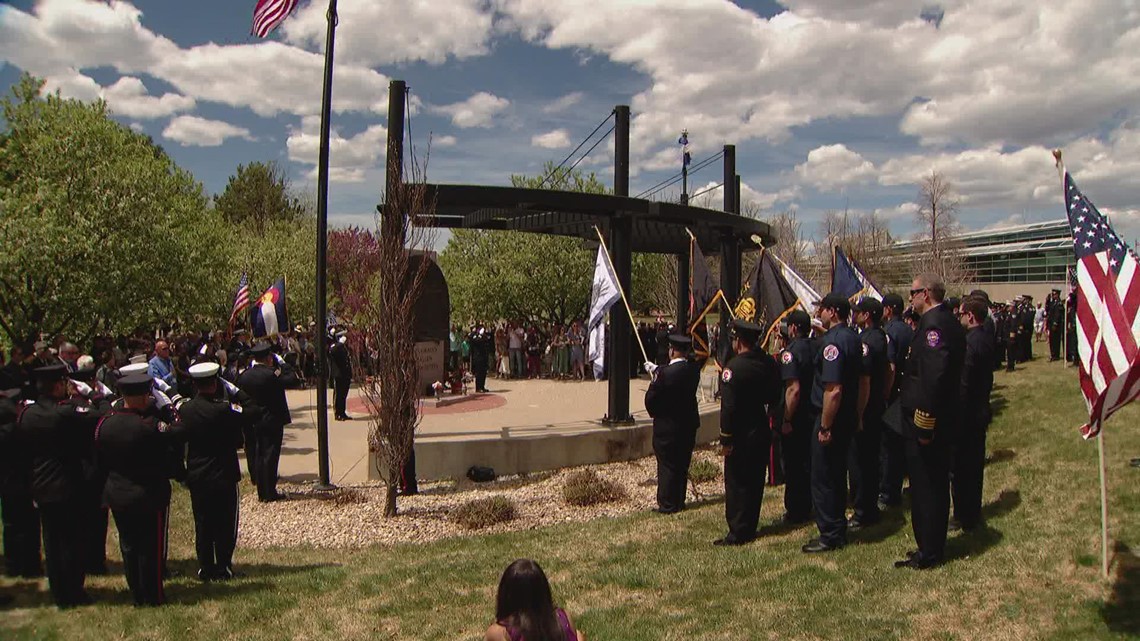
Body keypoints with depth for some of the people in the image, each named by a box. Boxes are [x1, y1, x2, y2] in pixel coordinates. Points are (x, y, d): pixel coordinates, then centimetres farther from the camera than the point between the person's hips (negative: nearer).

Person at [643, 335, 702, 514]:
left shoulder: (666, 373, -22)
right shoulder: (693, 369, -3)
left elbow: (651, 399, -17)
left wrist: (654, 381, 4)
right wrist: (657, 370, 22)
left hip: (667, 427, -6)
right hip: (688, 424, 7)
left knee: (667, 466, 4)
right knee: (682, 465, 17)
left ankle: (667, 505, 12)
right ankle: (679, 501, 27)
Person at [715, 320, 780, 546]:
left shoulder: (733, 367, -20)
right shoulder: (769, 363, 1)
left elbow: (728, 407, -20)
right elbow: (775, 398, 10)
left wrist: (725, 440, -15)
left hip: (741, 435, -7)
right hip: (763, 432, 7)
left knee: (736, 483, 2)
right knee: (755, 480, 15)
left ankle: (738, 533, 7)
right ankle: (750, 527, 27)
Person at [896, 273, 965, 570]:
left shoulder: (933, 325, -21)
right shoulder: (950, 322, 12)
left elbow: (932, 378, -27)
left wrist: (924, 424, -22)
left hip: (924, 423, -10)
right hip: (943, 420, 10)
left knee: (925, 488, 1)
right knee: (937, 485, 18)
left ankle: (928, 553, 11)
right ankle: (934, 546, 30)